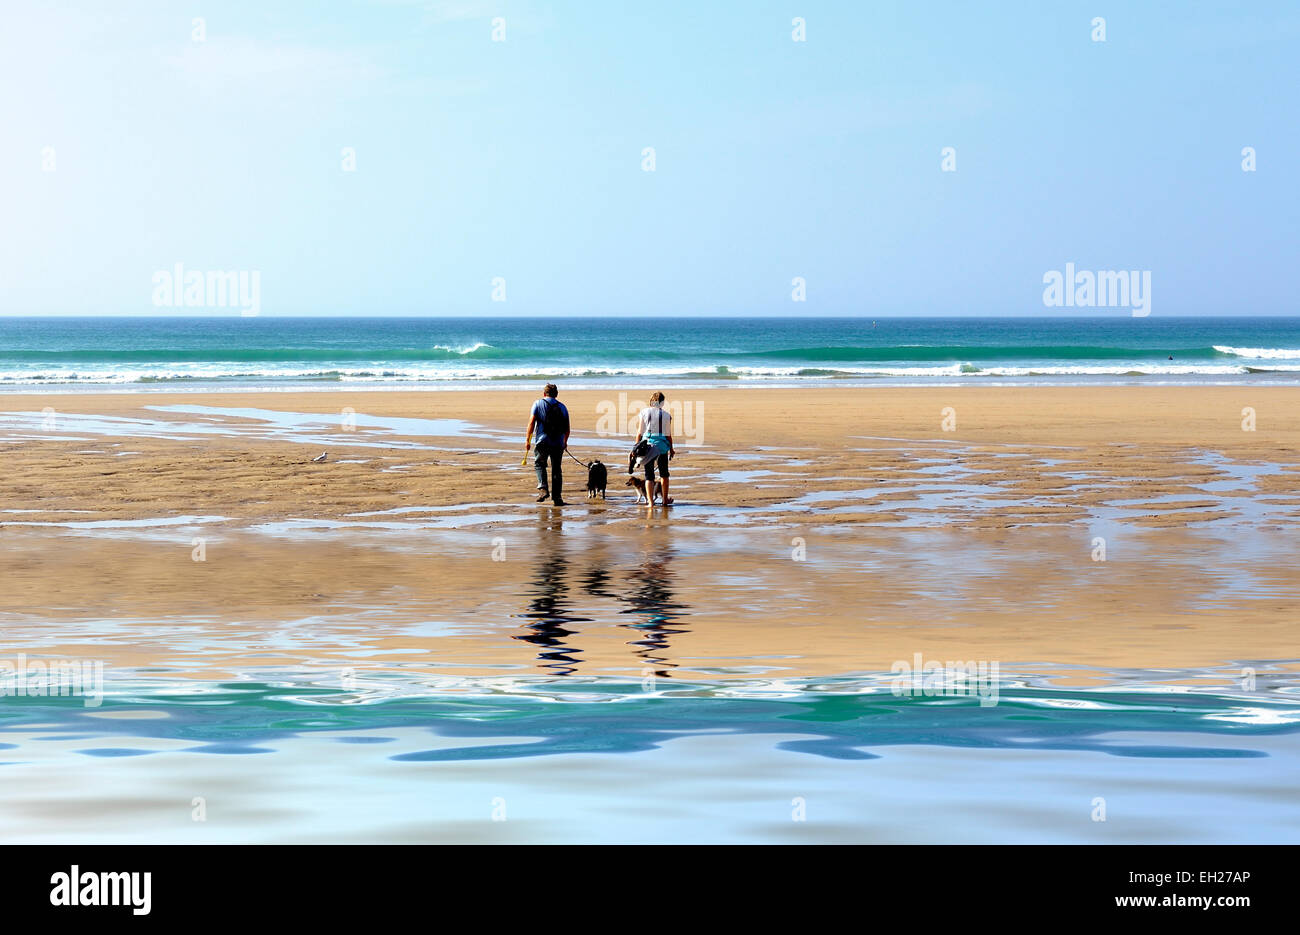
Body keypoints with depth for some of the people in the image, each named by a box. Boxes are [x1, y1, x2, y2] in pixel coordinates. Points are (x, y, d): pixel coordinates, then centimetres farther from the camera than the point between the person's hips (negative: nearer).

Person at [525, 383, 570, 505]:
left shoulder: (538, 404, 4)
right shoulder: (562, 407, 12)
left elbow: (531, 422, -6)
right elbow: (567, 428, 12)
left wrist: (528, 440, -1)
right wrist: (565, 441, 28)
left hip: (543, 441, -2)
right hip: (558, 443, 2)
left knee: (539, 464, 13)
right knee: (556, 469, 10)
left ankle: (543, 489, -7)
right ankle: (556, 497, 6)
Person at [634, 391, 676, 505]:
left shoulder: (644, 412, -1)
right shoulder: (666, 415, -1)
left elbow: (640, 433, 0)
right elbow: (668, 435, 2)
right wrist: (671, 450, 14)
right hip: (662, 445, 0)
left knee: (649, 475, 3)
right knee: (664, 473, 18)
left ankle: (651, 502, -6)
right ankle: (665, 499, 28)